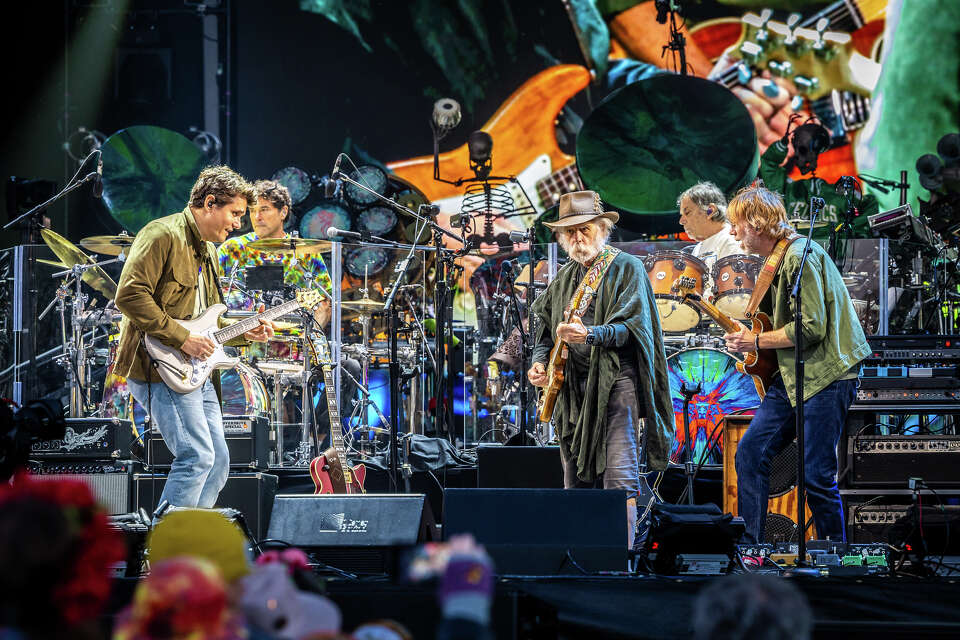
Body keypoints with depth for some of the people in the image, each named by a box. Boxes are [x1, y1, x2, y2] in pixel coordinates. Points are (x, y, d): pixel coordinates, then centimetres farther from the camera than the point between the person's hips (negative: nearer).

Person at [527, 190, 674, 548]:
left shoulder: (627, 269, -2)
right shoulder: (564, 277, 18)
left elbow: (630, 326, -13)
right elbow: (545, 324, 25)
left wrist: (589, 335, -29)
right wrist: (540, 360, 6)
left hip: (615, 381, -6)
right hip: (571, 385, 7)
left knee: (619, 476, -14)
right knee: (576, 481, 6)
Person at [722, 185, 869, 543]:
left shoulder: (801, 256, -15)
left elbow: (811, 327, -21)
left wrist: (757, 342, -12)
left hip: (825, 376, -10)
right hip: (791, 375, 10)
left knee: (815, 474, -10)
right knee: (750, 453, 3)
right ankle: (750, 547, 7)